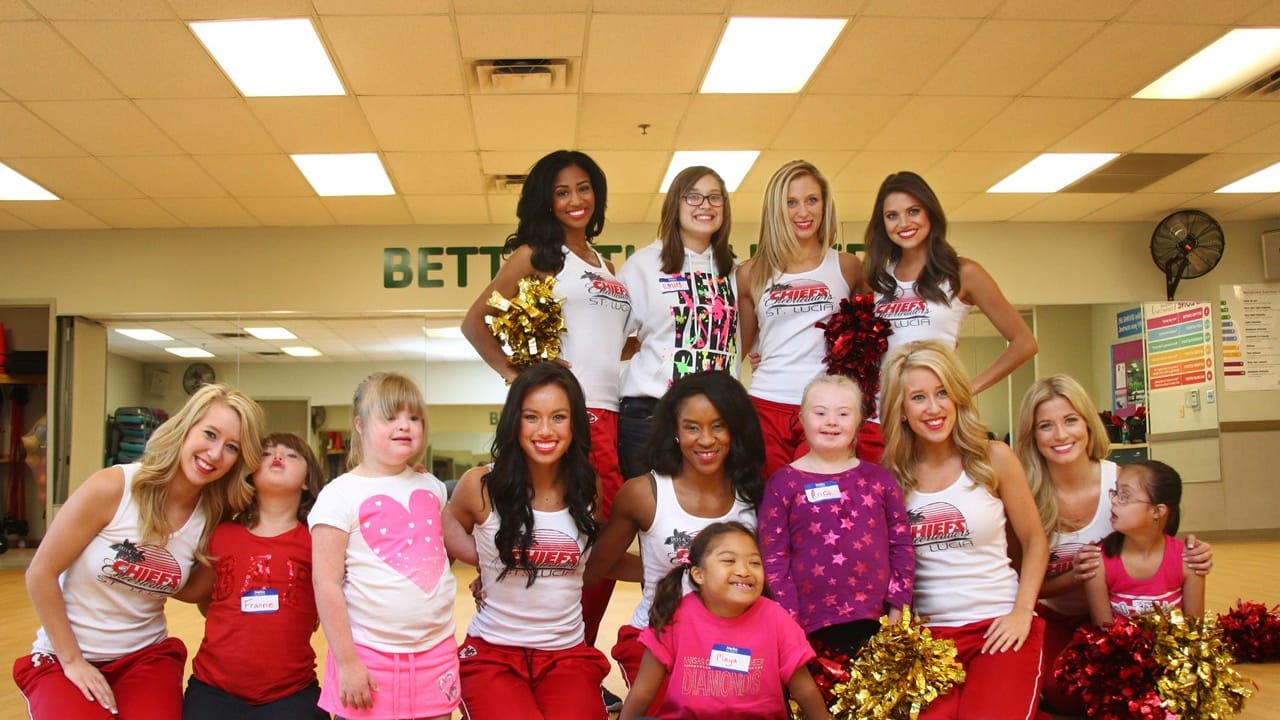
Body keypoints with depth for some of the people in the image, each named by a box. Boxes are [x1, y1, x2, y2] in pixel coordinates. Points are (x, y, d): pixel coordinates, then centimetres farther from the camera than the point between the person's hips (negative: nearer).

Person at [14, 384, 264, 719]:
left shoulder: (212, 518, -6)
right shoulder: (111, 487, -18)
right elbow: (40, 574, -11)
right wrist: (73, 660, -10)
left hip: (146, 657, 3)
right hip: (63, 658, -3)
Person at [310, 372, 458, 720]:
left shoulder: (431, 486, 8)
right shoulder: (341, 495, -9)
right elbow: (327, 584, -11)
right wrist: (346, 661, -12)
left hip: (438, 650, 5)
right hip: (370, 655, -4)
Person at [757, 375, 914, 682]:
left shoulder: (879, 479, 9)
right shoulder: (783, 483, 2)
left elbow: (902, 544, 11)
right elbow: (773, 556, -1)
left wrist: (897, 607, 3)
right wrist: (790, 622, -6)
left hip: (876, 622, 3)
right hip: (813, 629, -2)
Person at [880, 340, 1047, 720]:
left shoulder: (994, 458, -1)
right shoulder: (891, 473, 1)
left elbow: (1034, 543, 7)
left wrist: (1022, 613, -4)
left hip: (1000, 623, 0)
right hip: (927, 630, 0)